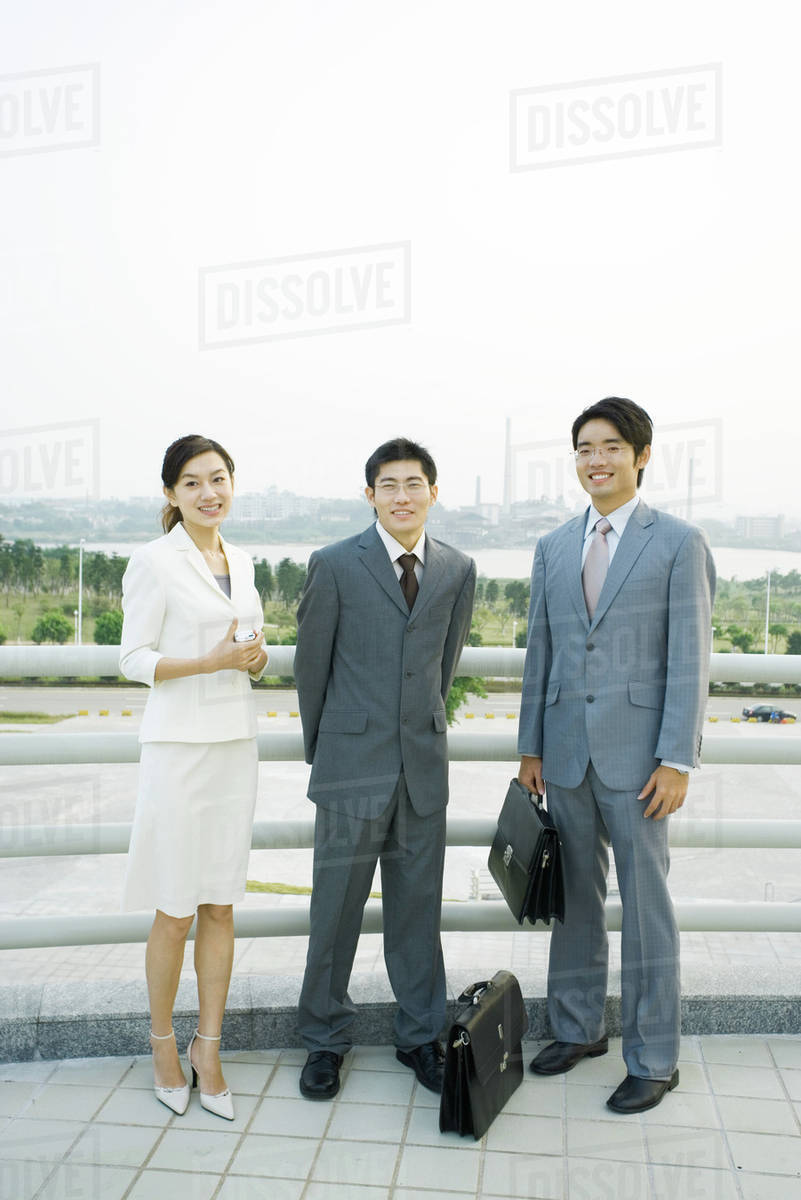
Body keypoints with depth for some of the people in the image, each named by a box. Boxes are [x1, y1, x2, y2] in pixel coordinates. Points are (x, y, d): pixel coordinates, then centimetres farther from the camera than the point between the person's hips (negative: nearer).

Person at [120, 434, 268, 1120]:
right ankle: (163, 1041, 27)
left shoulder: (240, 562, 11)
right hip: (179, 743, -5)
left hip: (236, 742, 6)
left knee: (221, 906, 11)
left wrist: (256, 657, -4)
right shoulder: (155, 560, -7)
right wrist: (212, 661, -20)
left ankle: (208, 1050, 25)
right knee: (176, 911, 4)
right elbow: (134, 658, -9)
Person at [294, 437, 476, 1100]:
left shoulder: (458, 569, 5)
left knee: (418, 905, 12)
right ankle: (325, 1040, 27)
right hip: (352, 764, -2)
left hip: (424, 764, 3)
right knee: (337, 905, 7)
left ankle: (420, 1036, 30)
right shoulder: (335, 565, -4)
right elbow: (312, 664, 3)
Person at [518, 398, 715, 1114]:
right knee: (575, 895, 15)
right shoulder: (554, 548, 10)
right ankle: (578, 1028, 33)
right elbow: (540, 651, 12)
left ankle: (653, 1059, 21)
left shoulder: (679, 542, -3)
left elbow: (689, 657, -8)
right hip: (567, 751, 5)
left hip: (636, 752, -4)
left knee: (645, 903, 5)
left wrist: (677, 760, -13)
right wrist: (531, 747, 10)